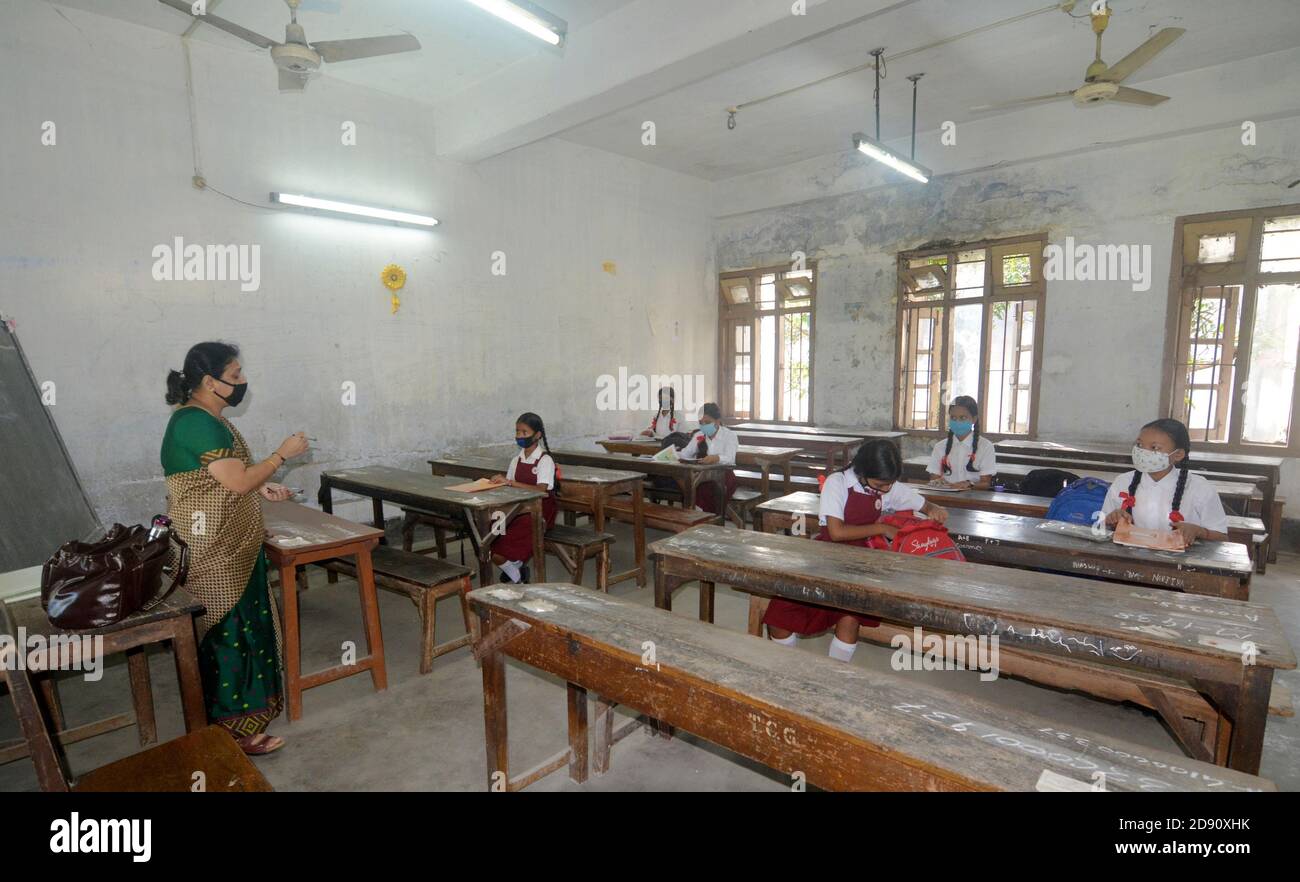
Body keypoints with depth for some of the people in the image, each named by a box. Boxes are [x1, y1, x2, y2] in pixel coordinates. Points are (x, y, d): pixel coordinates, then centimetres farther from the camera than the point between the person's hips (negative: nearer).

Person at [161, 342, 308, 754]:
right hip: (213, 551, -10)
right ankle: (233, 731, 13)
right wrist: (283, 454, -12)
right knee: (228, 629, 0)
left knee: (242, 625, 20)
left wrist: (261, 486, 10)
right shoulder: (198, 423, -21)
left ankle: (244, 704, 36)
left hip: (228, 545, 10)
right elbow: (238, 482, -23)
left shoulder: (203, 417, 12)